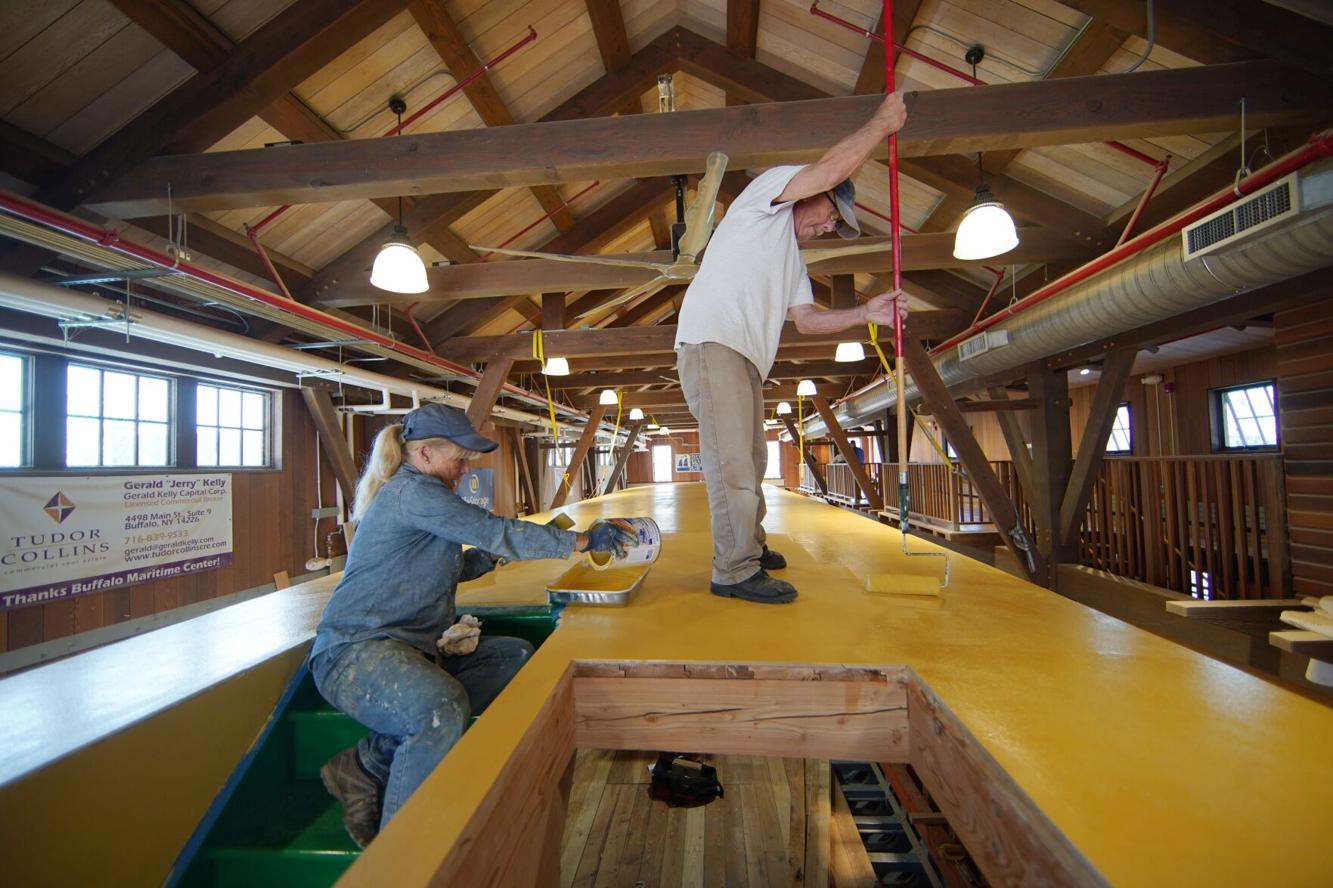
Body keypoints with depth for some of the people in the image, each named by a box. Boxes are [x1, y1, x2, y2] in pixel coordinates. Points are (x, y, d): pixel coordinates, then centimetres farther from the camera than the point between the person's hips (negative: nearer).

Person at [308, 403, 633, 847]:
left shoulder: (414, 494, 19)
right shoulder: (410, 491, -12)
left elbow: (447, 569, 27)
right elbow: (495, 531, -18)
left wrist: (496, 553, 13)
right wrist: (584, 540, -12)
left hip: (411, 646, 11)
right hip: (354, 649, -11)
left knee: (515, 656, -4)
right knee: (442, 708, -38)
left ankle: (371, 761, -5)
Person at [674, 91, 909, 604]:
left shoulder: (792, 258, 30)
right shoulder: (770, 188, 7)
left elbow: (806, 319, 22)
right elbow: (832, 169, -10)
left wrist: (864, 313, 12)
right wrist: (883, 122, 2)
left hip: (746, 357, 10)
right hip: (711, 342, -10)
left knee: (751, 461, 14)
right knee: (731, 462, -14)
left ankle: (750, 548, 27)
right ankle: (735, 572, -10)